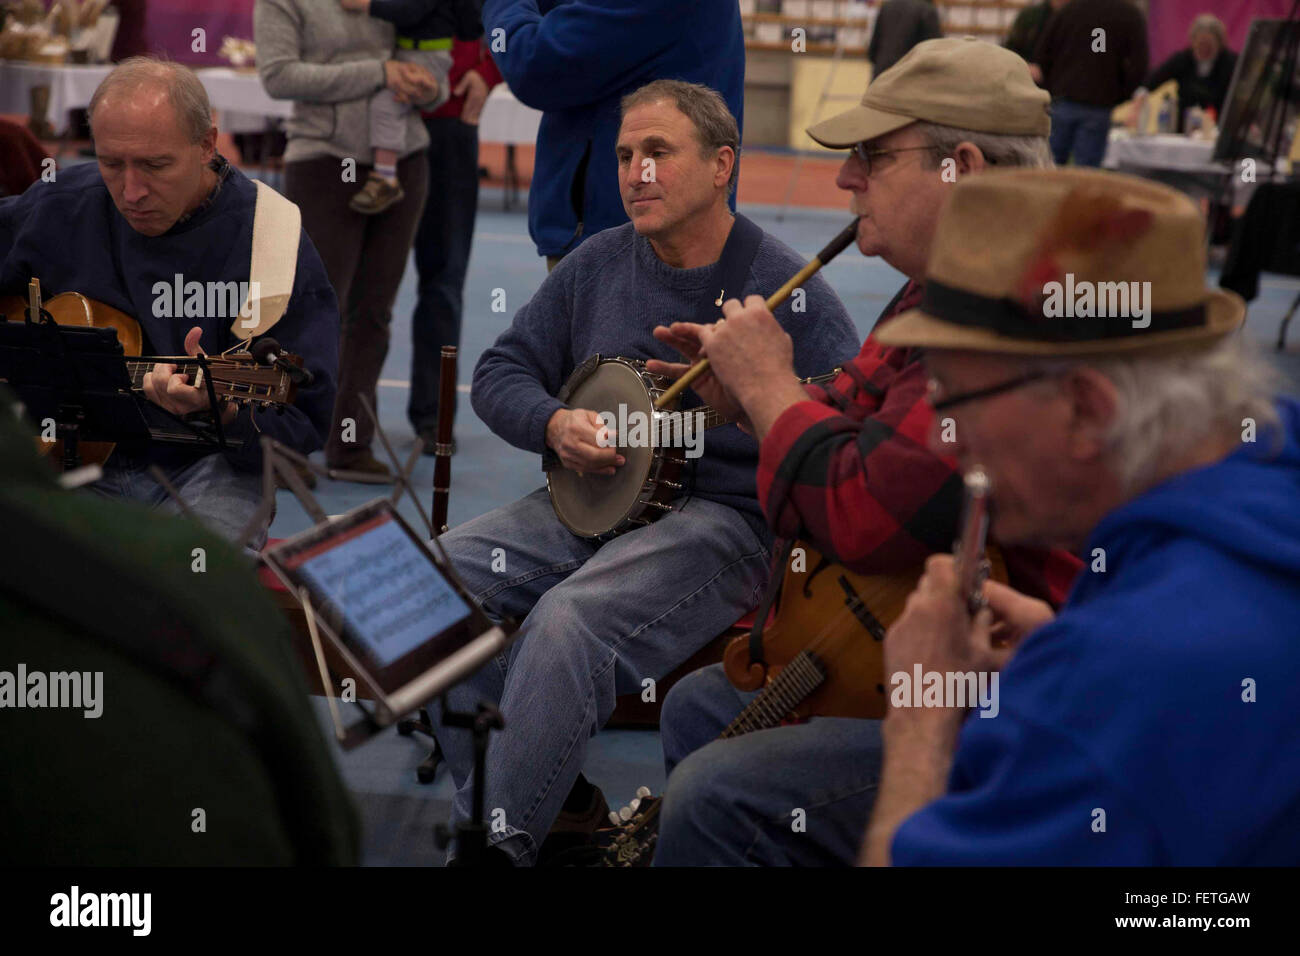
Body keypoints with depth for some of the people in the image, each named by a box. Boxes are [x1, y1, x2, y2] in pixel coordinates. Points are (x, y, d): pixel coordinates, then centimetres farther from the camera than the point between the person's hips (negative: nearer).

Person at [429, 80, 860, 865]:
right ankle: (548, 799, -5)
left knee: (569, 621, -33)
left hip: (725, 514, -6)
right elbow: (500, 372, 16)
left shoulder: (787, 290, -6)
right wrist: (553, 425, -6)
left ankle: (498, 840, -18)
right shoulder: (598, 264, 11)